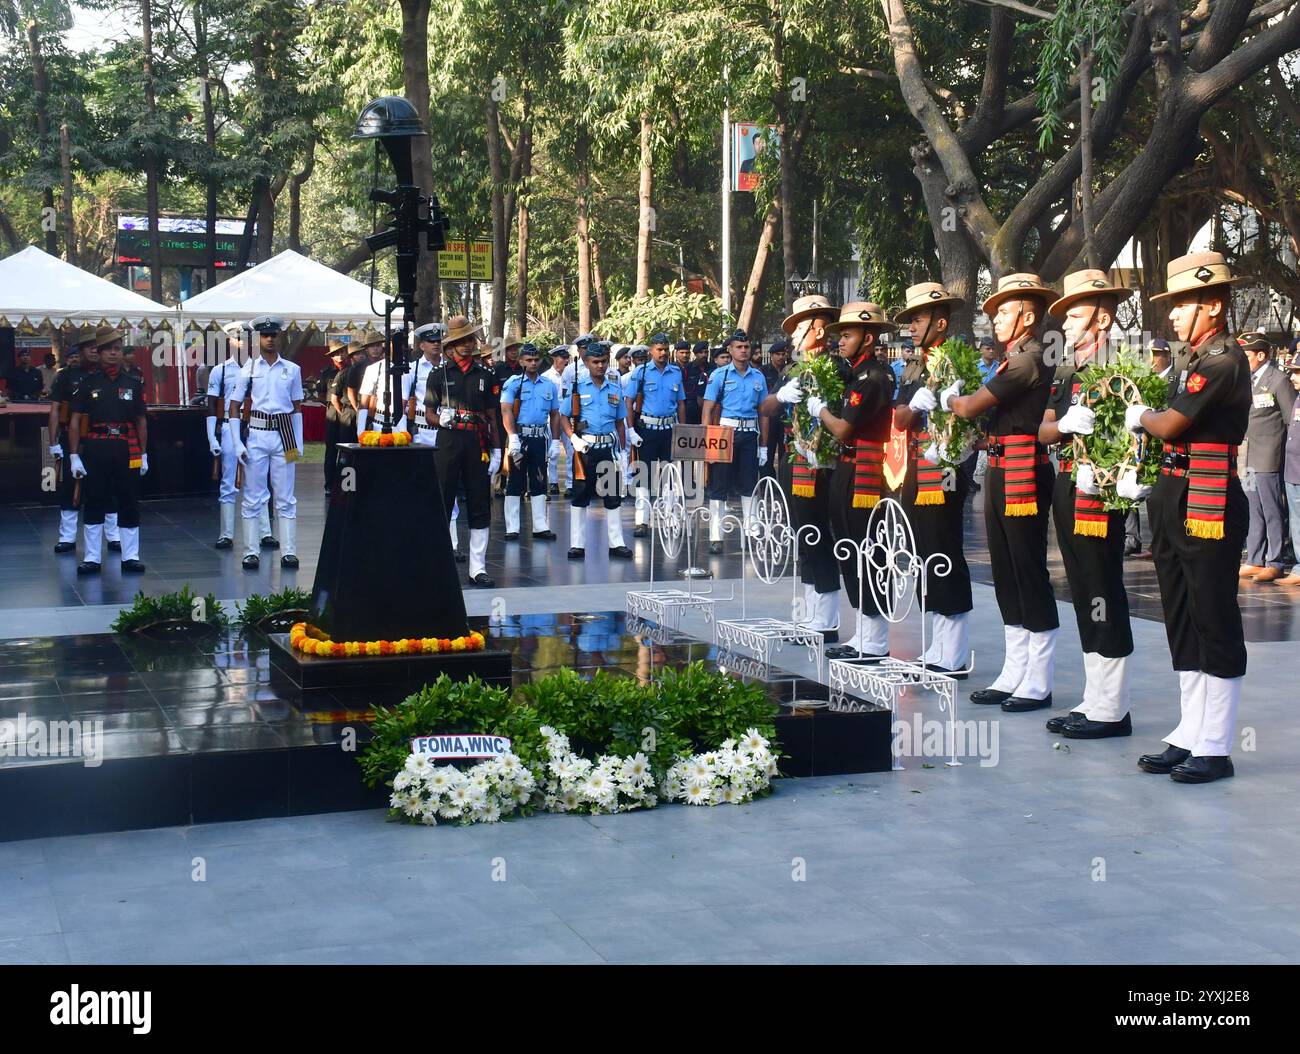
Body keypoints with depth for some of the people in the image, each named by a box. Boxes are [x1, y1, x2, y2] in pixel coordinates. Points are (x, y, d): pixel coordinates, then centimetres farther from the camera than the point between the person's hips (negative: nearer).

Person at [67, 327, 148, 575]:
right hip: (95, 449, -1)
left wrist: (143, 455, 7)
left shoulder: (133, 383, 7)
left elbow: (141, 421, 11)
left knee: (129, 505, 5)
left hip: (127, 449, 1)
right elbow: (75, 420, 1)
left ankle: (130, 557, 12)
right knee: (93, 505, 4)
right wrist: (74, 456, -5)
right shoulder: (88, 383, 3)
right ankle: (91, 558, 10)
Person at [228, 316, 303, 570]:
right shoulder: (249, 368, 2)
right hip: (256, 436, -1)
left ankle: (288, 552, 6)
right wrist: (237, 444, -4)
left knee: (285, 498, 3)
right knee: (253, 498, 2)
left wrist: (298, 444, 8)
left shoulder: (292, 369, 8)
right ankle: (251, 552, 6)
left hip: (284, 435, 1)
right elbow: (234, 407, 3)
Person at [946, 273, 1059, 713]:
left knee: (1030, 577, -4)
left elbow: (971, 408, -15)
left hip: (1023, 478, -10)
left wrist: (949, 399, 4)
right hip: (1000, 477, 10)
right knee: (1007, 578, 12)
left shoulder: (1029, 361, -14)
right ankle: (1013, 676, 20)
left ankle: (1038, 685, 2)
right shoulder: (1012, 362, 17)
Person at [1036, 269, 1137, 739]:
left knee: (1104, 600, -4)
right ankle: (1094, 700, 22)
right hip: (1066, 493, 9)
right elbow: (1042, 430, 9)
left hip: (1097, 496, -9)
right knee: (1084, 599, 13)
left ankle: (1111, 709, 3)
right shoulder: (1065, 371, 16)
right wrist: (1063, 425, -12)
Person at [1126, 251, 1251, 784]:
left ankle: (1214, 748, 2)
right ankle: (1190, 734, 20)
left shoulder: (1226, 360, -13)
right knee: (1182, 626, 12)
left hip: (1209, 508, -10)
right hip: (1176, 505, 10)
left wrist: (1140, 417, 2)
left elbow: (1170, 424, -18)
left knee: (1215, 625, -3)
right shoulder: (1196, 362, 17)